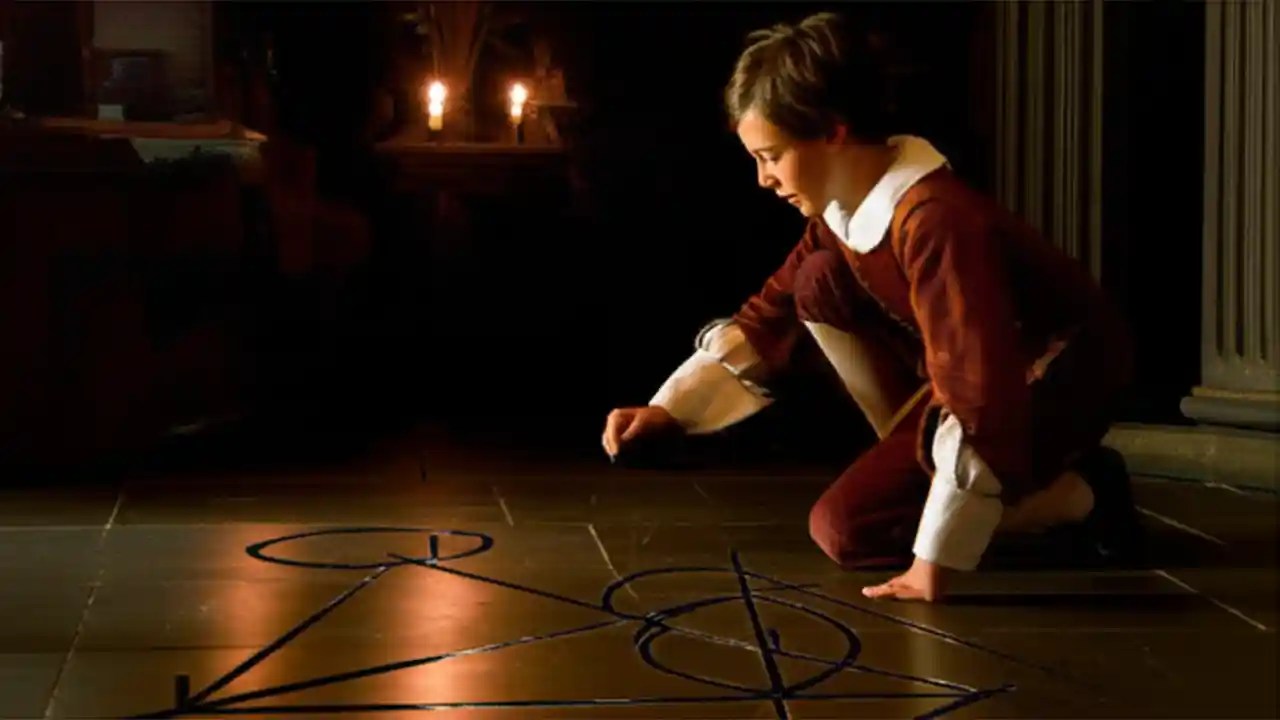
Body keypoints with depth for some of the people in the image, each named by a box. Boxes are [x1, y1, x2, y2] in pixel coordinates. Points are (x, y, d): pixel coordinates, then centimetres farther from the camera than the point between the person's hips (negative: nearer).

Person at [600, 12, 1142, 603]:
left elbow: (978, 391, -35)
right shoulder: (842, 213, -2)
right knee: (819, 285, -5)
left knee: (842, 528, -14)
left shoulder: (935, 222, -31)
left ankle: (1081, 493, -3)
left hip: (1057, 384, -8)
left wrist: (937, 557, -35)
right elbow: (768, 319, 6)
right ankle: (930, 467, 2)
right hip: (982, 375, 8)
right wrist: (667, 409, -8)